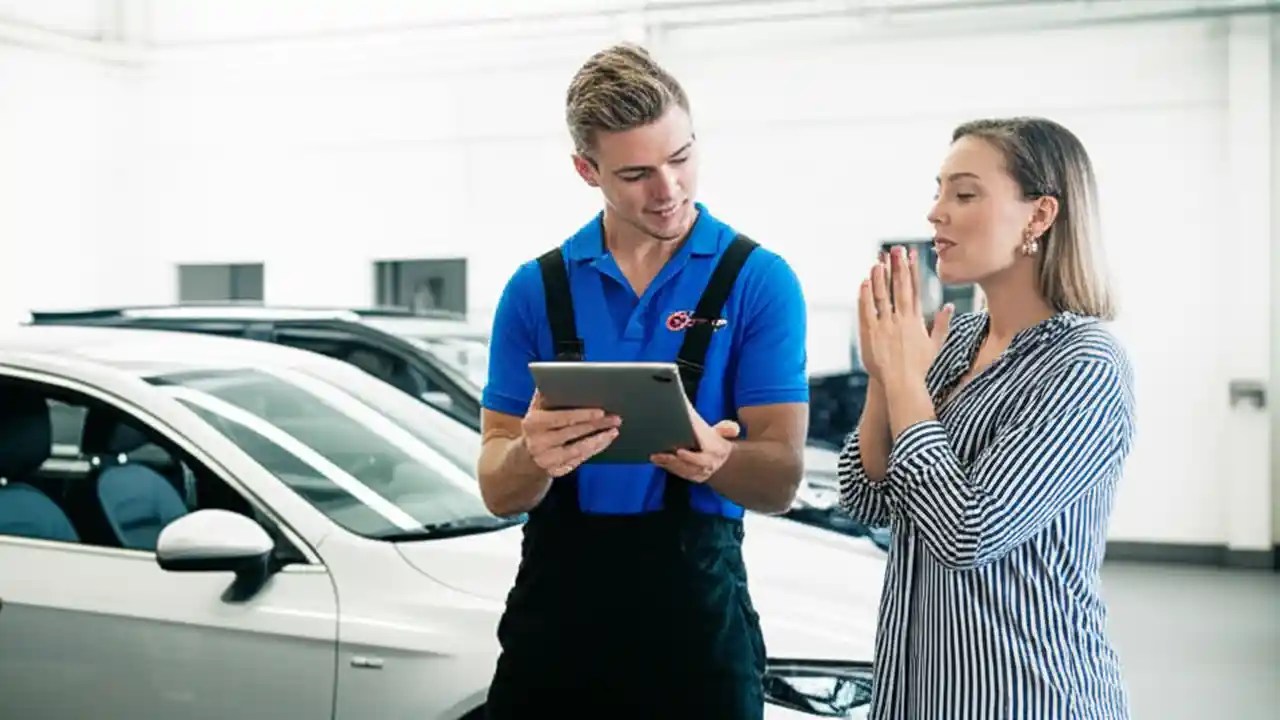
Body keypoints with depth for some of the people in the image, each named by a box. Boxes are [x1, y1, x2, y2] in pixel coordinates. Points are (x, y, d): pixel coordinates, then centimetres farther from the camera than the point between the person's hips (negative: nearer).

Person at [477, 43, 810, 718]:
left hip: (698, 609, -2)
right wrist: (533, 455, -23)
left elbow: (781, 482, -8)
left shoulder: (759, 280, -5)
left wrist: (714, 459, -30)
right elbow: (498, 491, -1)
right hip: (554, 606, 2)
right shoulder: (536, 289, 1)